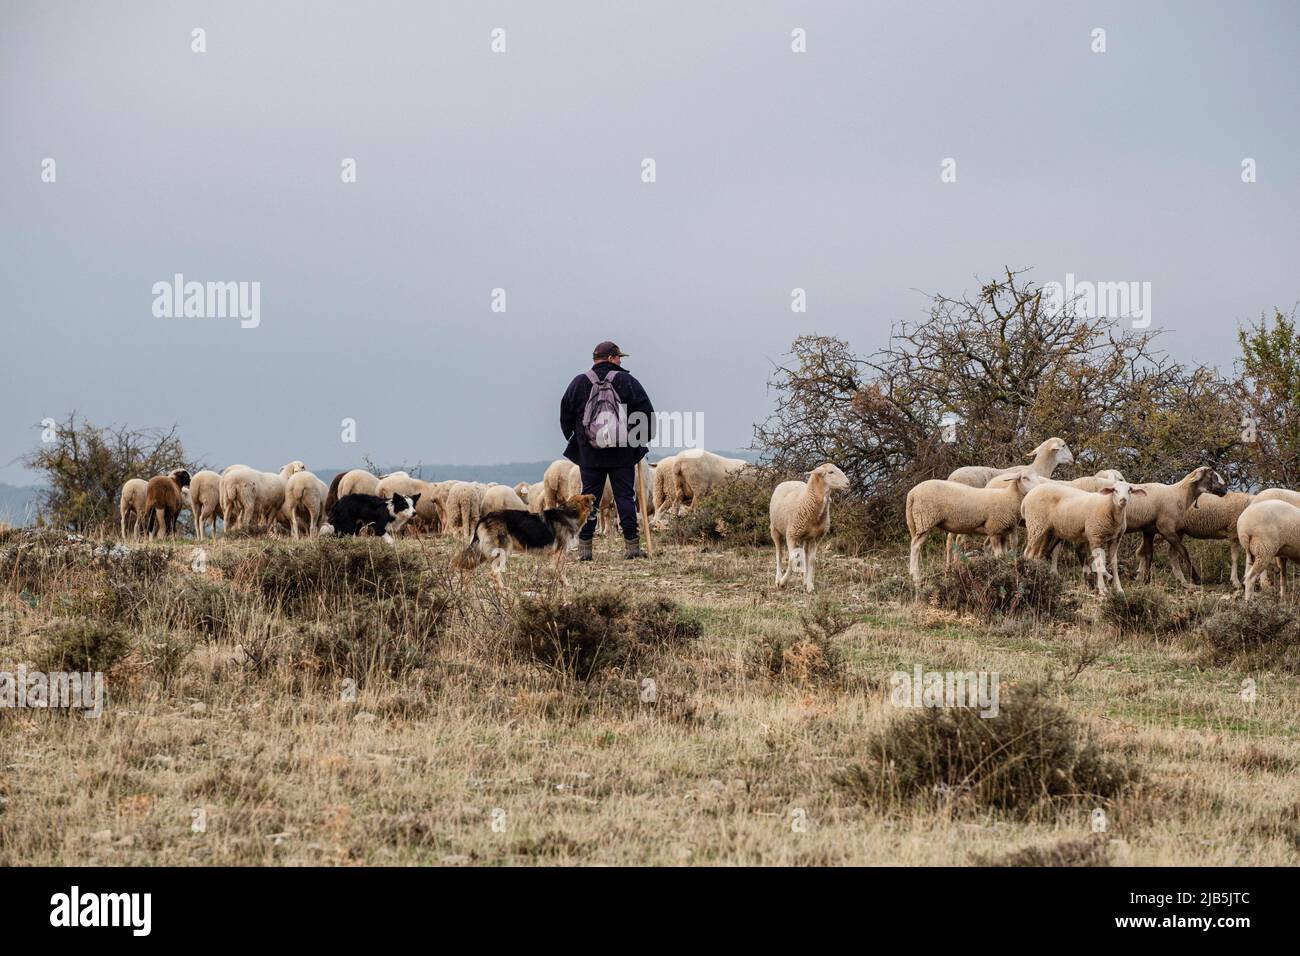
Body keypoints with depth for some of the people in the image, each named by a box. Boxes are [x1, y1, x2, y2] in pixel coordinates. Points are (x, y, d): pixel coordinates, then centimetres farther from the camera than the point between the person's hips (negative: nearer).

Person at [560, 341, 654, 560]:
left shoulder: (579, 384, 2)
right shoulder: (626, 382, -2)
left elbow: (565, 418, 7)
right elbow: (647, 412, -2)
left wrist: (574, 440, 20)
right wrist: (642, 441, 10)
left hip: (589, 454, 1)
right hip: (623, 454, -1)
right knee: (625, 496, 3)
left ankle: (584, 547, 1)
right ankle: (631, 545, -1)